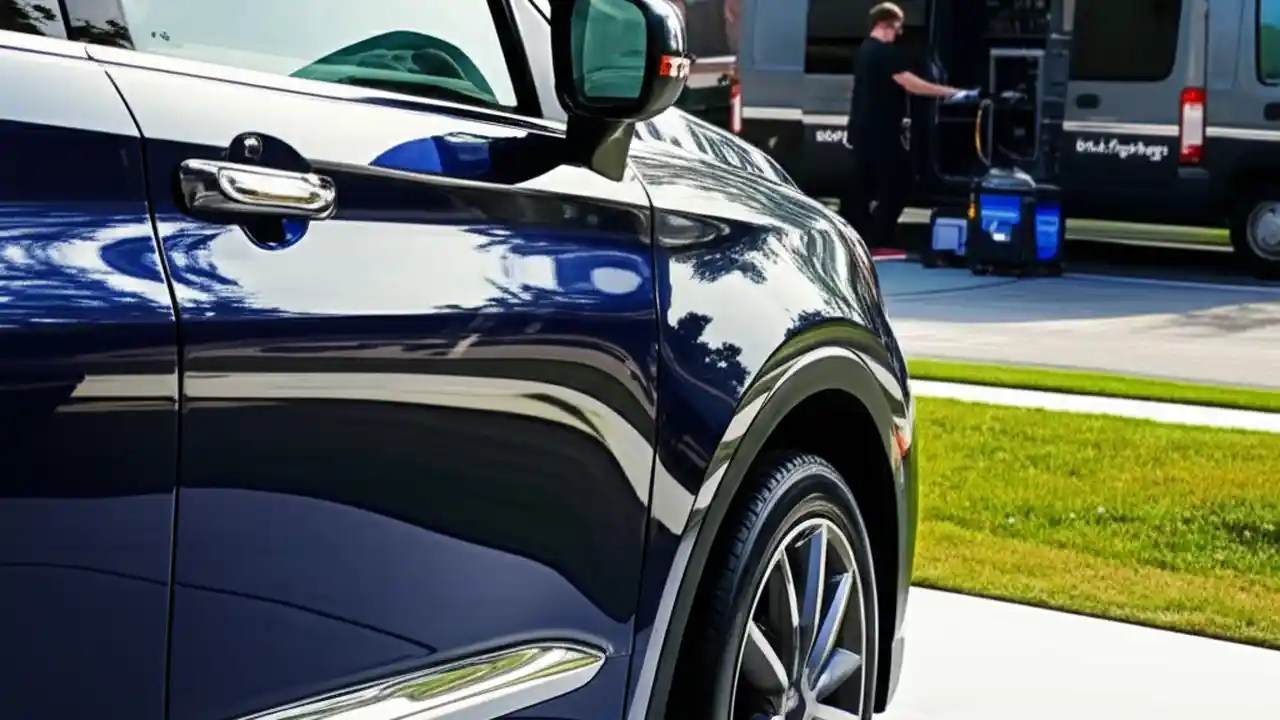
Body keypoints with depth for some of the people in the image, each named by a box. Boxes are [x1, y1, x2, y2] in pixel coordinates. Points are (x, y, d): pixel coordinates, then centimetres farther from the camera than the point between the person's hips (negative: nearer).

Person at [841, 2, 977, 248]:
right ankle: (877, 241, -6)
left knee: (862, 184, 12)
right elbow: (910, 84, -25)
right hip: (881, 131, -10)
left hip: (863, 128, 10)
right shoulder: (885, 52, -16)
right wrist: (950, 93, -26)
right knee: (897, 184, -3)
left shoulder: (865, 50, 15)